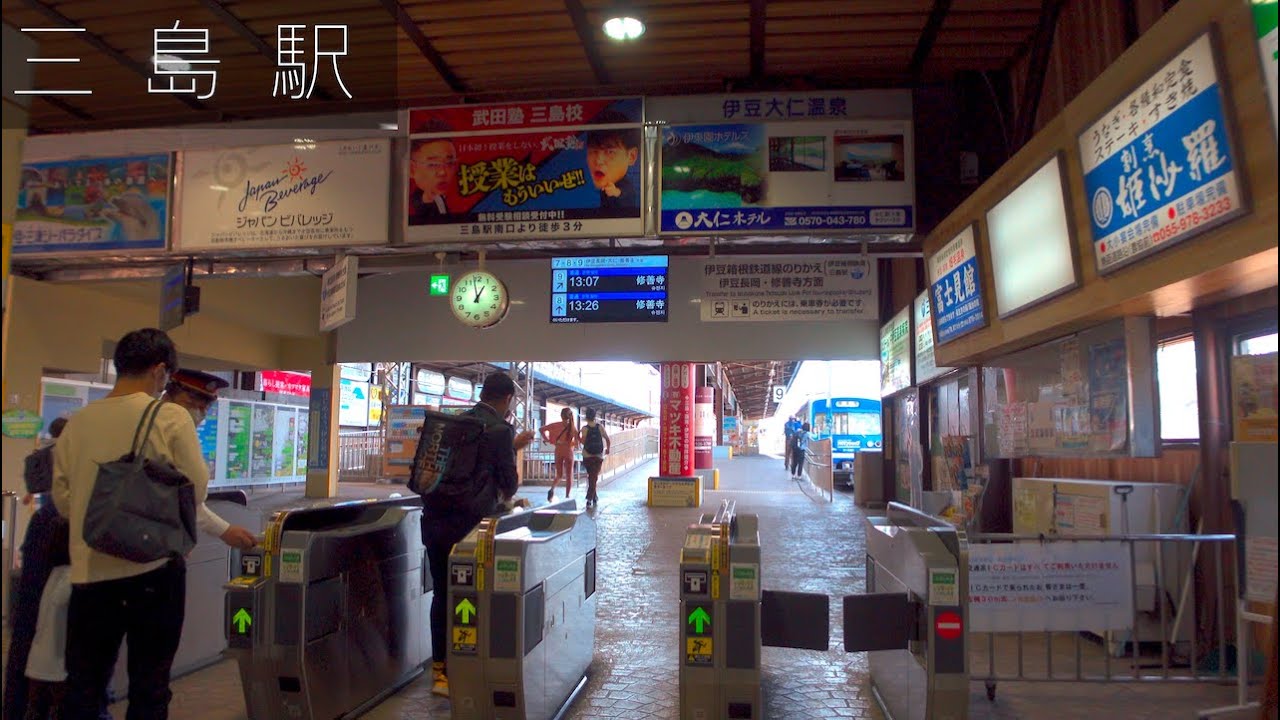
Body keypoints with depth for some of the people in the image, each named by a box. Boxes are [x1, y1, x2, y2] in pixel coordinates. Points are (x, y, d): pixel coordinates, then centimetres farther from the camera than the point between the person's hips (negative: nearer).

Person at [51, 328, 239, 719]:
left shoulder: (77, 422, 2)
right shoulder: (171, 418, -10)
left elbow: (62, 500, 10)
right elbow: (195, 491, -6)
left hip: (90, 571, 3)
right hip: (154, 569, -3)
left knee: (82, 686, 15)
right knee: (149, 685, 10)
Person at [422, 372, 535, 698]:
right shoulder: (500, 429, -7)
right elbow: (509, 482, -4)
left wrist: (512, 446, 33)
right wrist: (505, 493, 18)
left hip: (434, 518, 7)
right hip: (467, 522, -6)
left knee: (441, 594, 14)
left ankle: (439, 667, 23)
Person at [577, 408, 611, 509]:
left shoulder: (585, 428, -9)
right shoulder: (600, 427, -3)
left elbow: (583, 441, -15)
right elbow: (607, 439, -1)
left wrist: (578, 436, 3)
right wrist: (608, 449, 15)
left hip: (587, 456, 0)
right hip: (599, 456, 0)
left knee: (591, 477, 15)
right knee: (594, 477, 0)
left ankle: (594, 498, 21)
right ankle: (589, 499, -11)